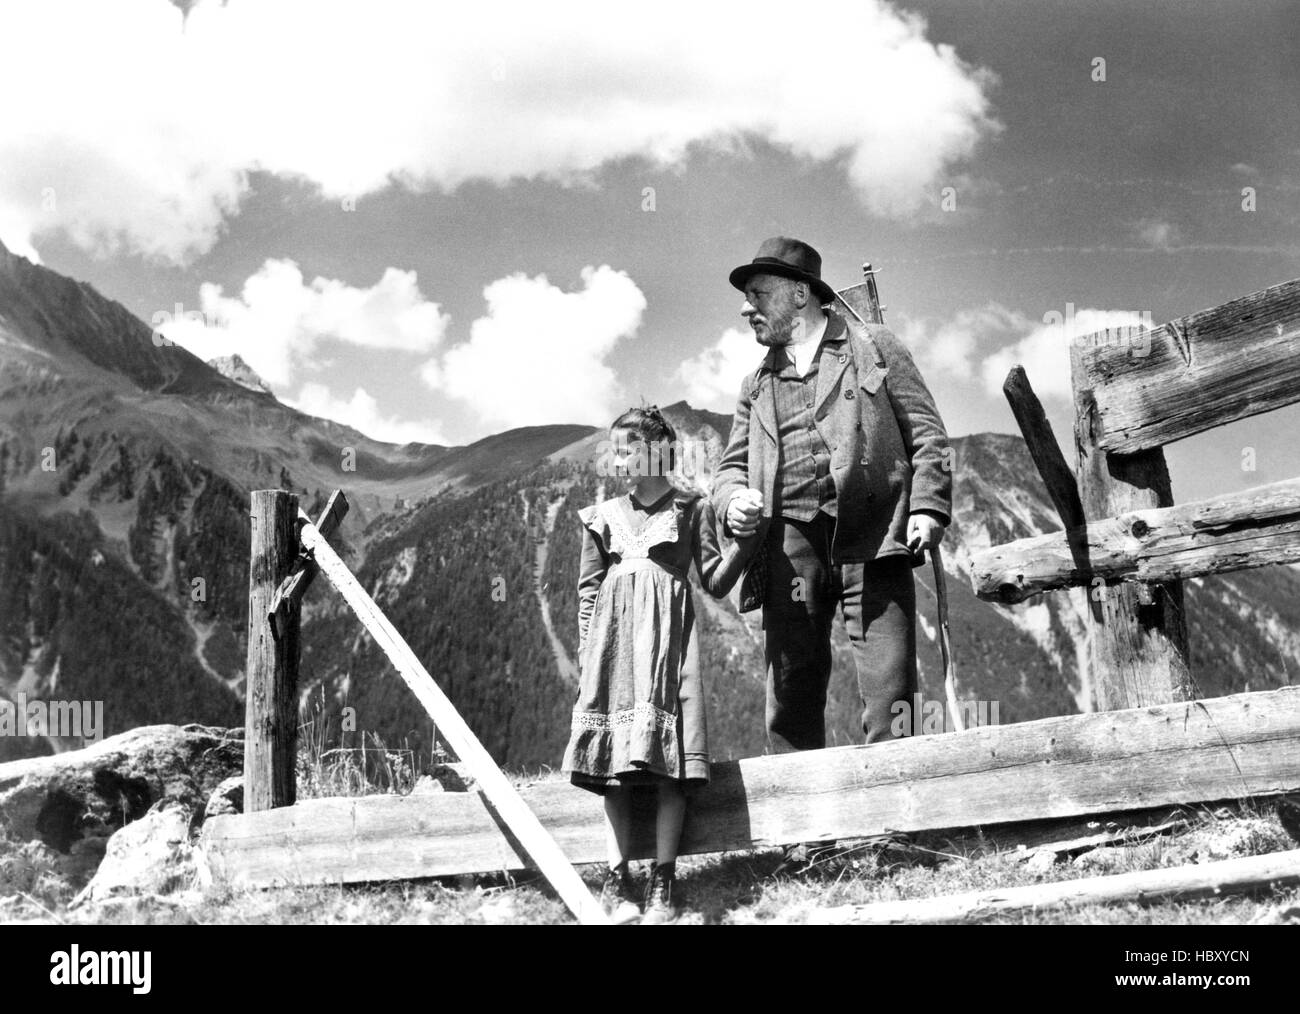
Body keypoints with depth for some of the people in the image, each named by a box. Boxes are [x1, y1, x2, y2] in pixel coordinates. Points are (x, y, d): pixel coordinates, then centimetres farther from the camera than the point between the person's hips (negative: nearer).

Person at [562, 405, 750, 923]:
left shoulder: (691, 507, 10)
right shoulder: (603, 516, 17)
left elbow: (716, 582, 7)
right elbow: (588, 591, 17)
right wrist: (586, 653, 8)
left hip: (667, 631, -2)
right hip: (613, 635, 3)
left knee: (669, 764, -9)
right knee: (613, 765, -3)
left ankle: (662, 884, -5)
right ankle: (616, 880, 1)